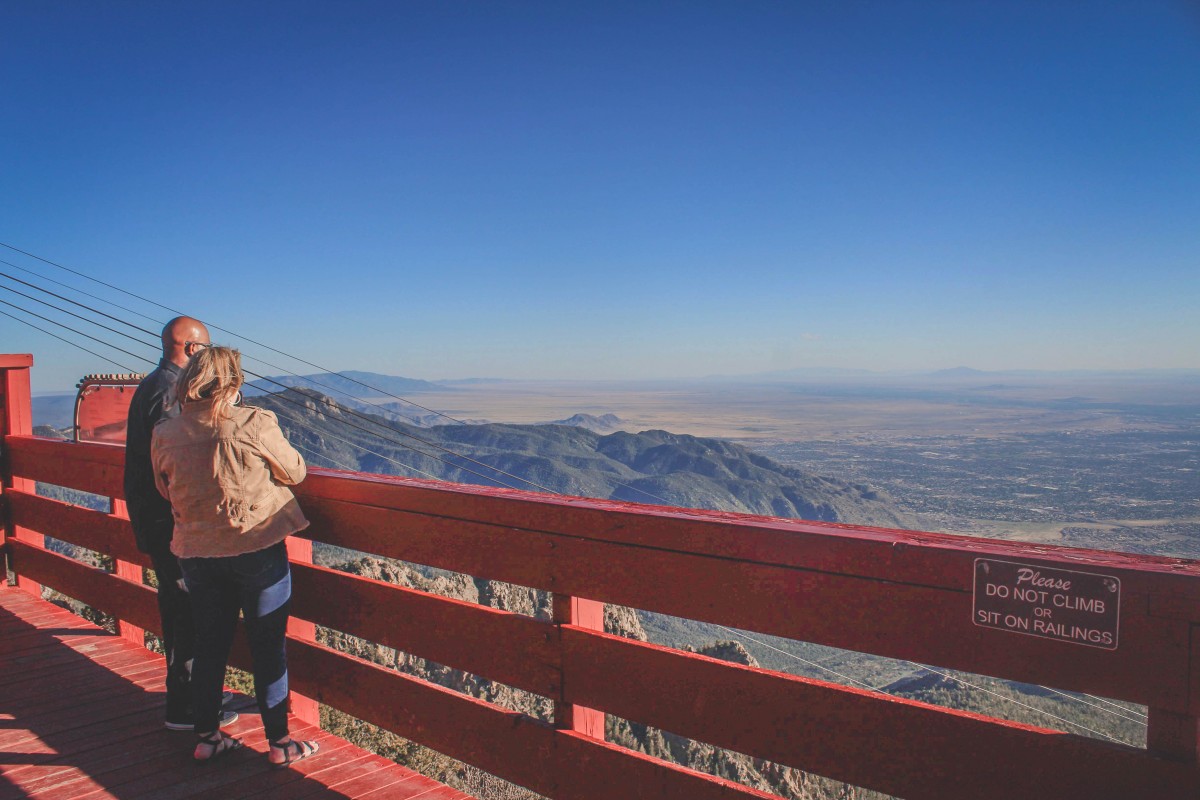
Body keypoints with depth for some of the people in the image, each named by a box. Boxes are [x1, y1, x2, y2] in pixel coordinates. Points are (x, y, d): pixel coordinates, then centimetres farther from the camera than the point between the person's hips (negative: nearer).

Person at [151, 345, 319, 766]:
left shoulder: (164, 434, -4)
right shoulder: (255, 423, -18)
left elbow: (164, 489, 11)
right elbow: (295, 471, -5)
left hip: (195, 554, 4)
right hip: (258, 548, -4)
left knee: (209, 645, 18)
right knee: (269, 648, 8)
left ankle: (206, 737, 29)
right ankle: (279, 742, 17)